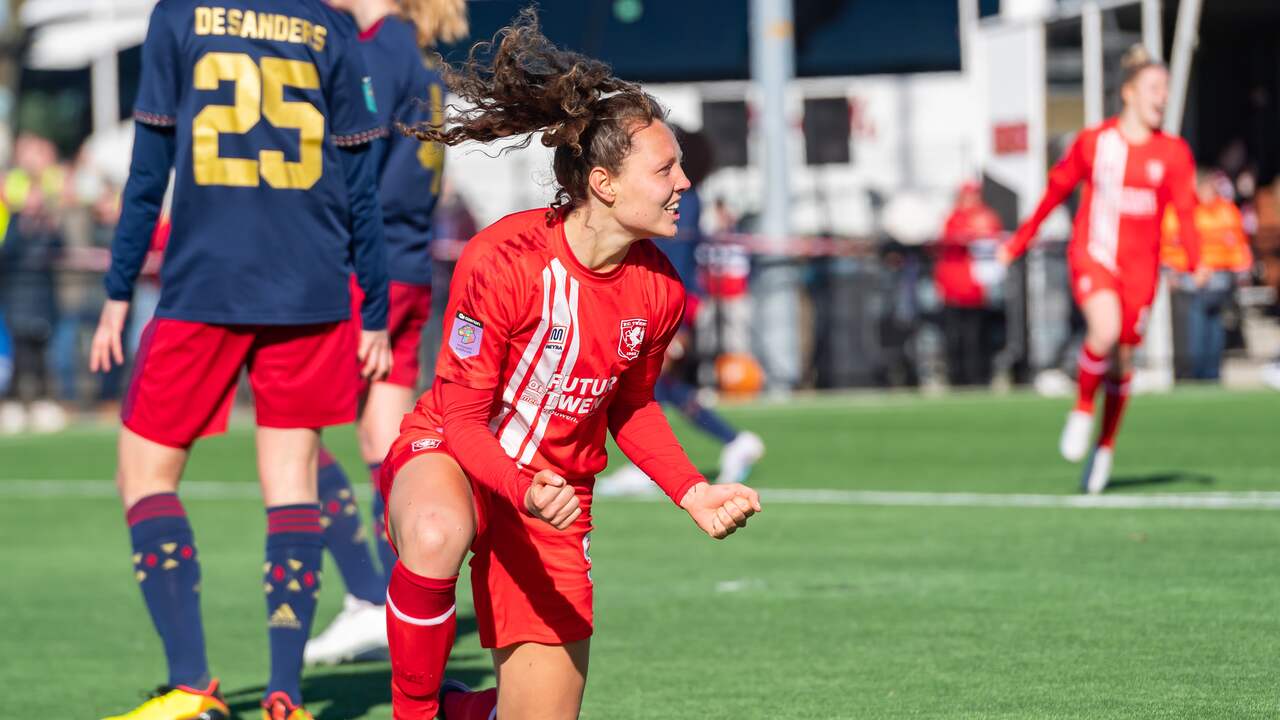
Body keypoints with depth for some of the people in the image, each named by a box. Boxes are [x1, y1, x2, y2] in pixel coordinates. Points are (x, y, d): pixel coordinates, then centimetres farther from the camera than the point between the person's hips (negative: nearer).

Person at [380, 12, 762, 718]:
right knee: (438, 532, -44)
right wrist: (523, 490, -39)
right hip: (447, 455, -5)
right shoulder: (500, 261, -24)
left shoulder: (657, 290, -6)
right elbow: (463, 416, -20)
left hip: (555, 496, 5)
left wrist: (694, 493, -1)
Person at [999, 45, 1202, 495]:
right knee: (1105, 329, -28)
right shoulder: (1093, 142, 1)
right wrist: (1019, 241, 17)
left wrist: (1196, 260, -21)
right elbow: (1056, 191, 12)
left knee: (1122, 357, 5)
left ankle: (1105, 447, 22)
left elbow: (1185, 210, -4)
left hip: (1140, 264, 2)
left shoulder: (1173, 152, 2)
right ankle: (1082, 410, -5)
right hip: (1092, 255, -2)